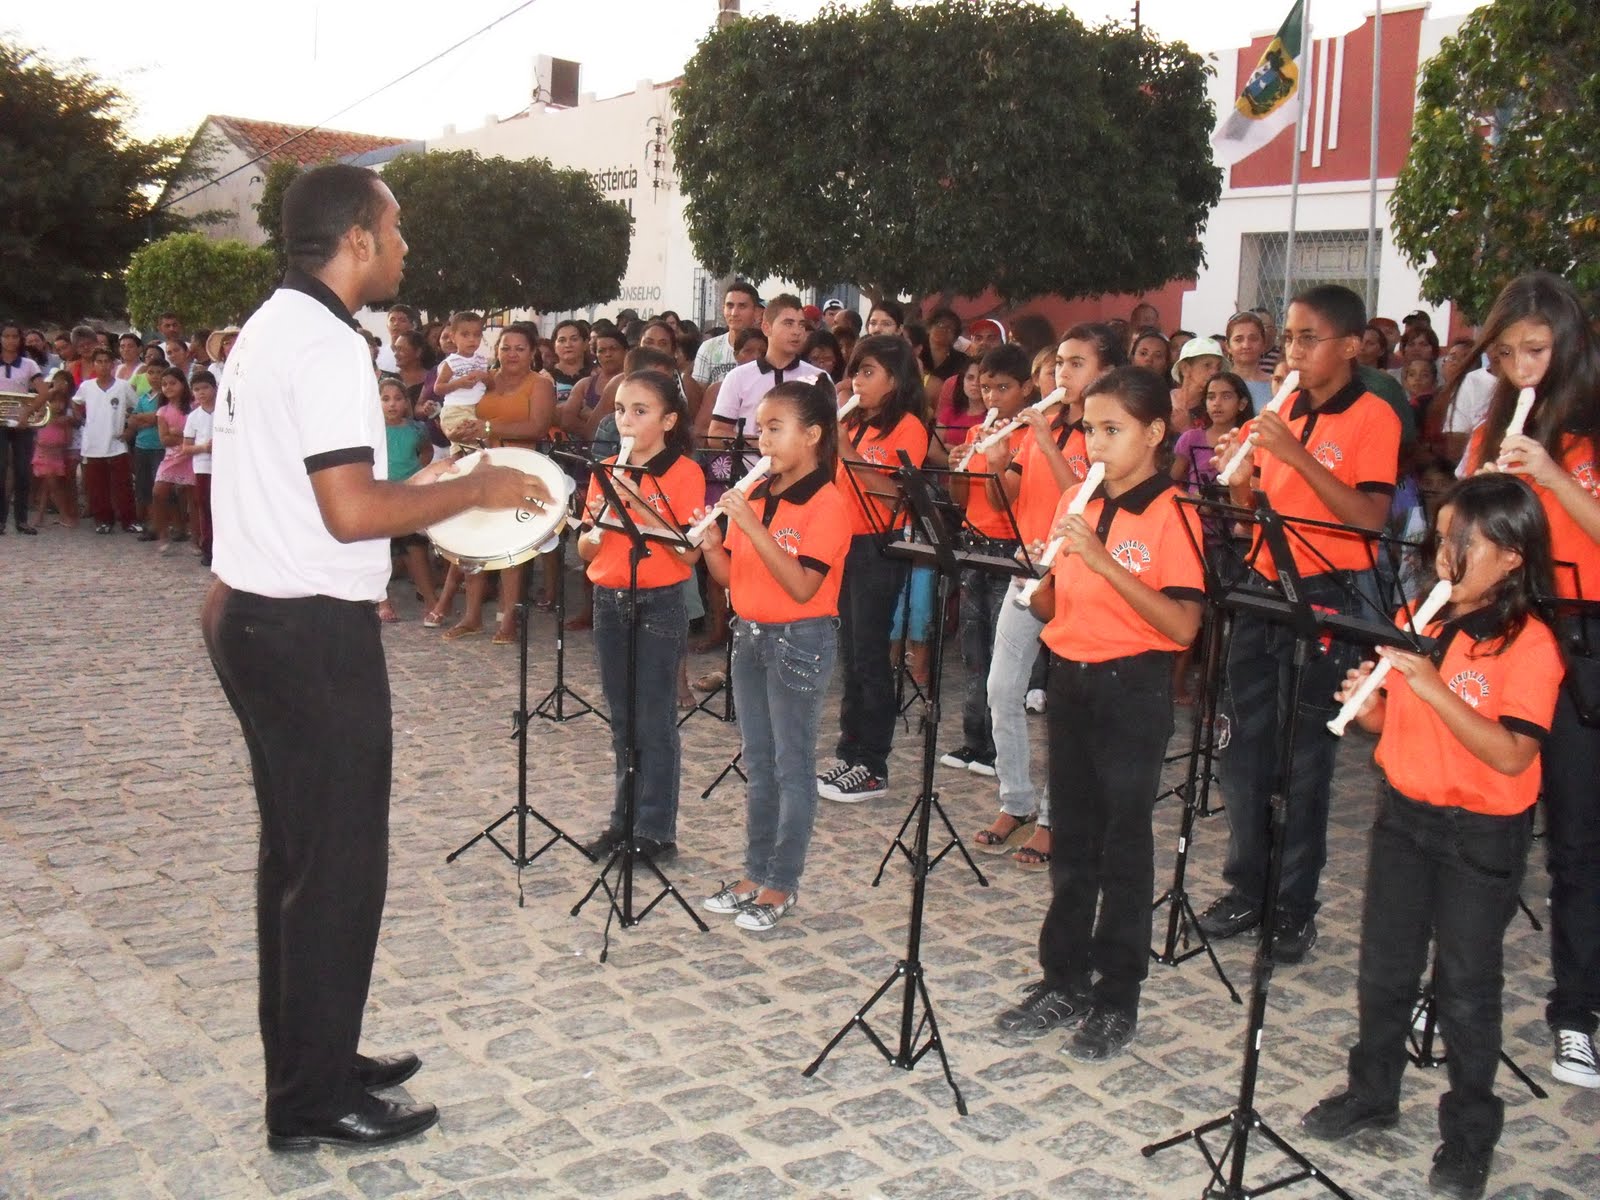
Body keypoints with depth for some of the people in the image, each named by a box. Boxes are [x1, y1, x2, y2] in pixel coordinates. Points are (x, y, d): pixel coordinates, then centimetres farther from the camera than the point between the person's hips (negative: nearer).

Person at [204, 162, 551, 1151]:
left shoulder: (270, 329, 14)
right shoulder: (325, 344, -17)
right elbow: (351, 512, -25)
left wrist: (425, 484, 17)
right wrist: (472, 490, -13)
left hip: (253, 617, 10)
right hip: (313, 633, -10)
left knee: (299, 850, 17)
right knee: (340, 860, -1)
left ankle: (310, 1061, 30)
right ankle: (315, 1104, 11)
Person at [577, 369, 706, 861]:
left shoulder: (684, 474, -8)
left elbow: (689, 552, -16)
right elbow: (586, 551, 9)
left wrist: (641, 508, -23)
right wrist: (598, 523, -12)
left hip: (659, 604, -6)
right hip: (608, 601, 6)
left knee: (655, 723, -1)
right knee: (622, 721, 14)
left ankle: (656, 830, 8)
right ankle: (624, 820, 25)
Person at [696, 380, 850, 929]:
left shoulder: (826, 503, -14)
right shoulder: (753, 495, 6)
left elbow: (802, 586, -24)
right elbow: (728, 577, 8)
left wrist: (751, 525, -27)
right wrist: (710, 543, -12)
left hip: (801, 640, -7)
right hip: (749, 634, 7)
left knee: (792, 765, 3)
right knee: (758, 763, 16)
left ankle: (782, 885, 13)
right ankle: (755, 872, 27)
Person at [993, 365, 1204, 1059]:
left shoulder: (1170, 514, -11)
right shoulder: (1073, 504, 7)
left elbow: (1183, 626, -21)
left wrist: (1103, 561, -26)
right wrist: (1033, 581, -11)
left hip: (1133, 688, -6)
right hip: (1070, 681, 6)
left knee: (1123, 844, 4)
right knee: (1071, 838, 14)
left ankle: (1116, 1000, 16)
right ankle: (1064, 981, 27)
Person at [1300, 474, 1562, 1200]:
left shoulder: (1528, 645, -17)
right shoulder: (1414, 618, 1)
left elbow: (1512, 756, -26)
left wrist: (1433, 687, -31)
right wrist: (1364, 704, -12)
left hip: (1481, 835, -5)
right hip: (1403, 813, 6)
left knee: (1466, 984, 7)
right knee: (1383, 967, 16)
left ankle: (1469, 1136, 25)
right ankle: (1371, 1093, 35)